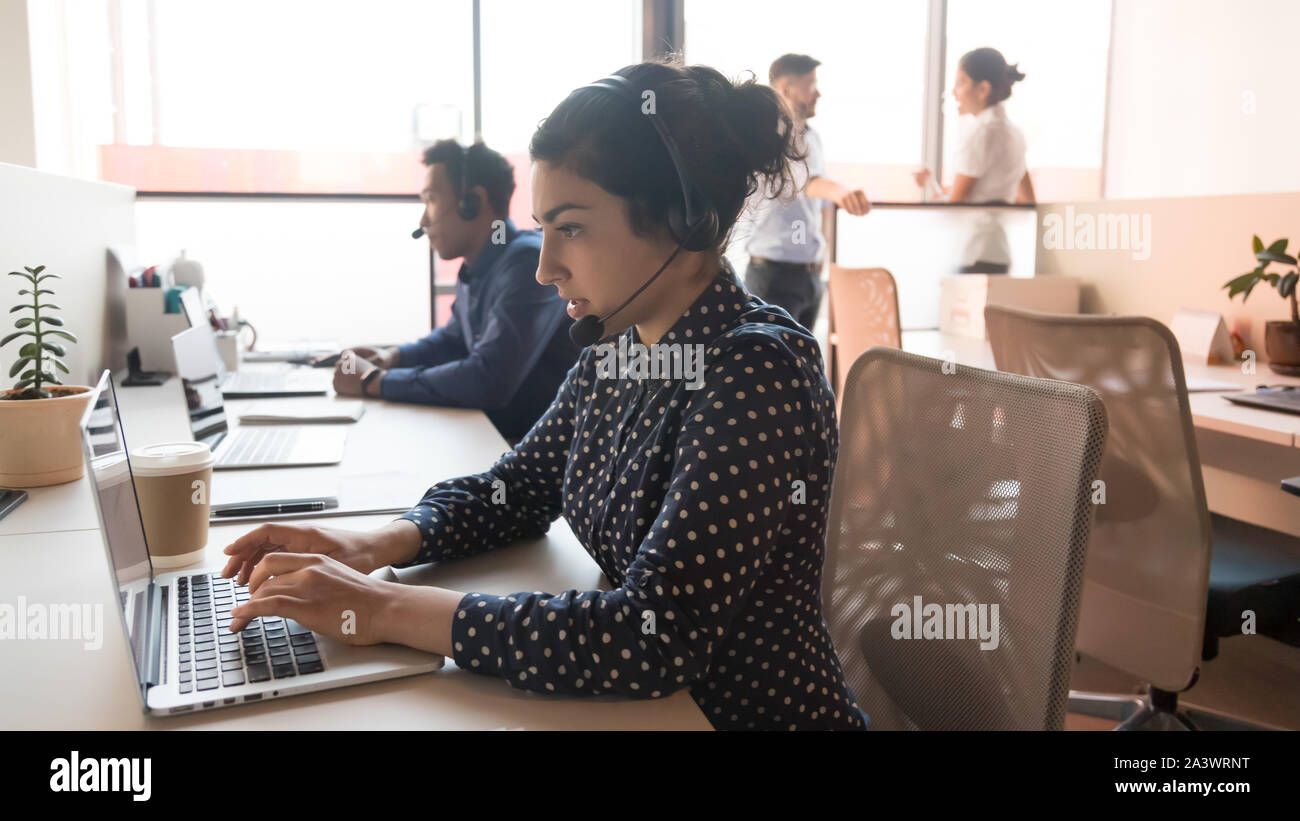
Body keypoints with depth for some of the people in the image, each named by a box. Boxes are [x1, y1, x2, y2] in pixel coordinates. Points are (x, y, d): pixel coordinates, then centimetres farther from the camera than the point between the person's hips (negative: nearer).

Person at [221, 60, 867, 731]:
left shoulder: (756, 373, -24)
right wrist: (377, 546, -8)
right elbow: (515, 490, 10)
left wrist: (384, 610, -25)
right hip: (642, 702, 6)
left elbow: (656, 641, -30)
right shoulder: (614, 349, 0)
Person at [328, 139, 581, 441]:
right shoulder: (473, 271, 6)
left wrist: (375, 381, -18)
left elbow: (488, 382, -29)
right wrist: (394, 356, 6)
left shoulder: (527, 262, -21)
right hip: (493, 434, 7)